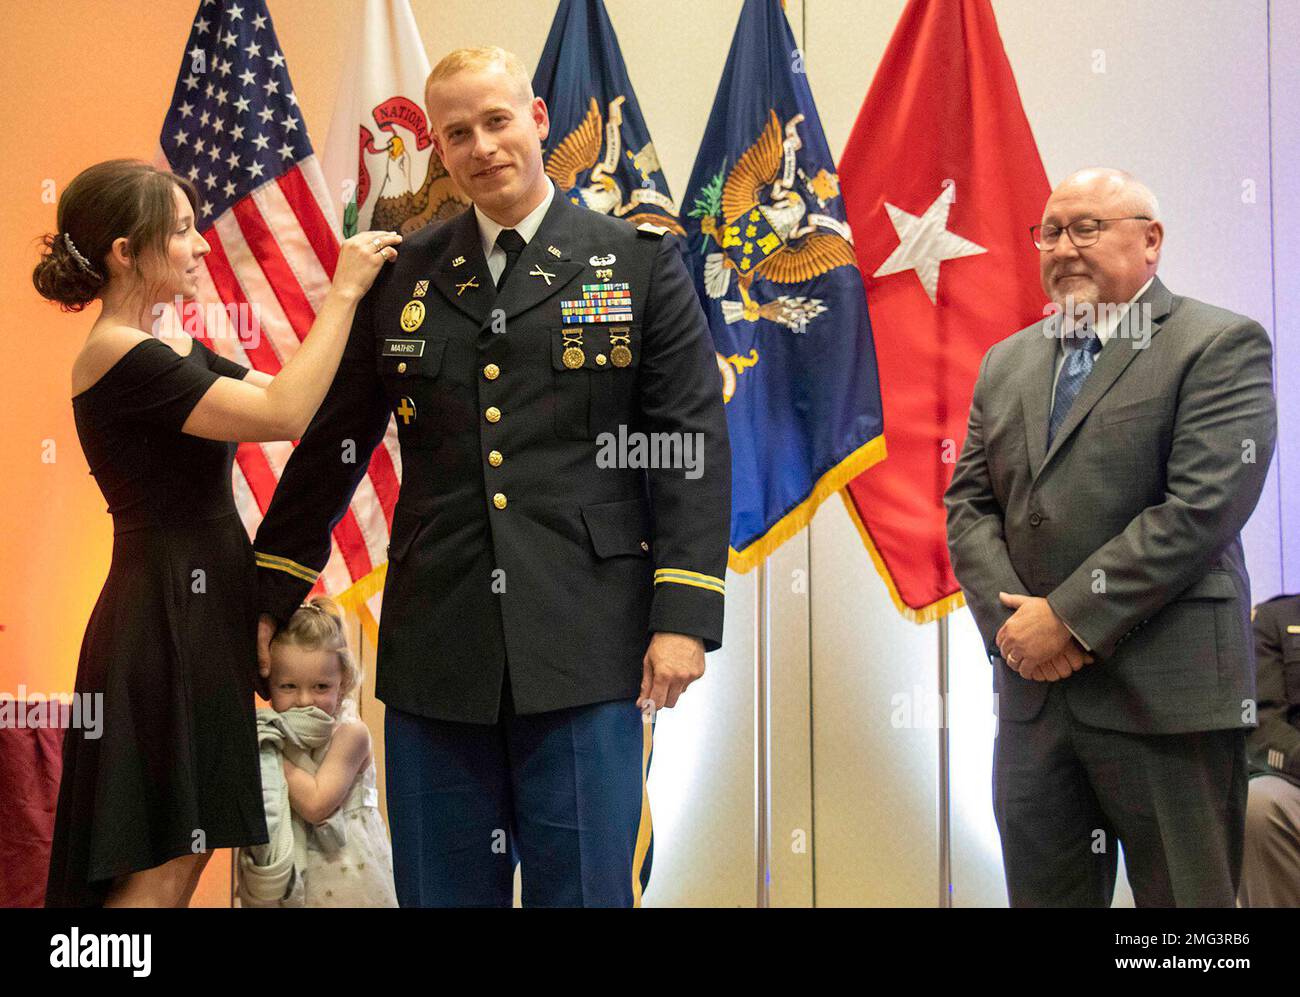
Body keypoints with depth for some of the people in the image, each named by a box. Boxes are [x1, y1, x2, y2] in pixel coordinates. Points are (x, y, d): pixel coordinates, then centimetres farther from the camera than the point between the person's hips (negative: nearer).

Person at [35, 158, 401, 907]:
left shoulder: (177, 351, 12)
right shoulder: (121, 358, -18)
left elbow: (294, 391, 9)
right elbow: (282, 414, -25)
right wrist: (343, 292, -18)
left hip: (203, 608, 9)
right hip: (165, 617, -9)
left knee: (184, 850, 15)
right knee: (159, 867, -1)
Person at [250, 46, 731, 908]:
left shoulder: (641, 265, 3)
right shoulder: (402, 277, 10)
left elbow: (696, 447, -2)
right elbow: (328, 446, 15)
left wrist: (684, 616, -10)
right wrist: (269, 596, 14)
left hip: (586, 649, -3)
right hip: (435, 650, 3)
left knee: (585, 886, 3)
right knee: (441, 888, 11)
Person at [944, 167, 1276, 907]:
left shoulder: (1221, 345, -3)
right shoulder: (1007, 362, 17)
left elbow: (1204, 505, -14)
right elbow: (968, 503, 12)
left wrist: (1071, 617, -15)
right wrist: (1011, 619, -5)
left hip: (1163, 690, -5)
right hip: (1033, 688, 6)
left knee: (1183, 896, 3)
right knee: (1042, 893, 10)